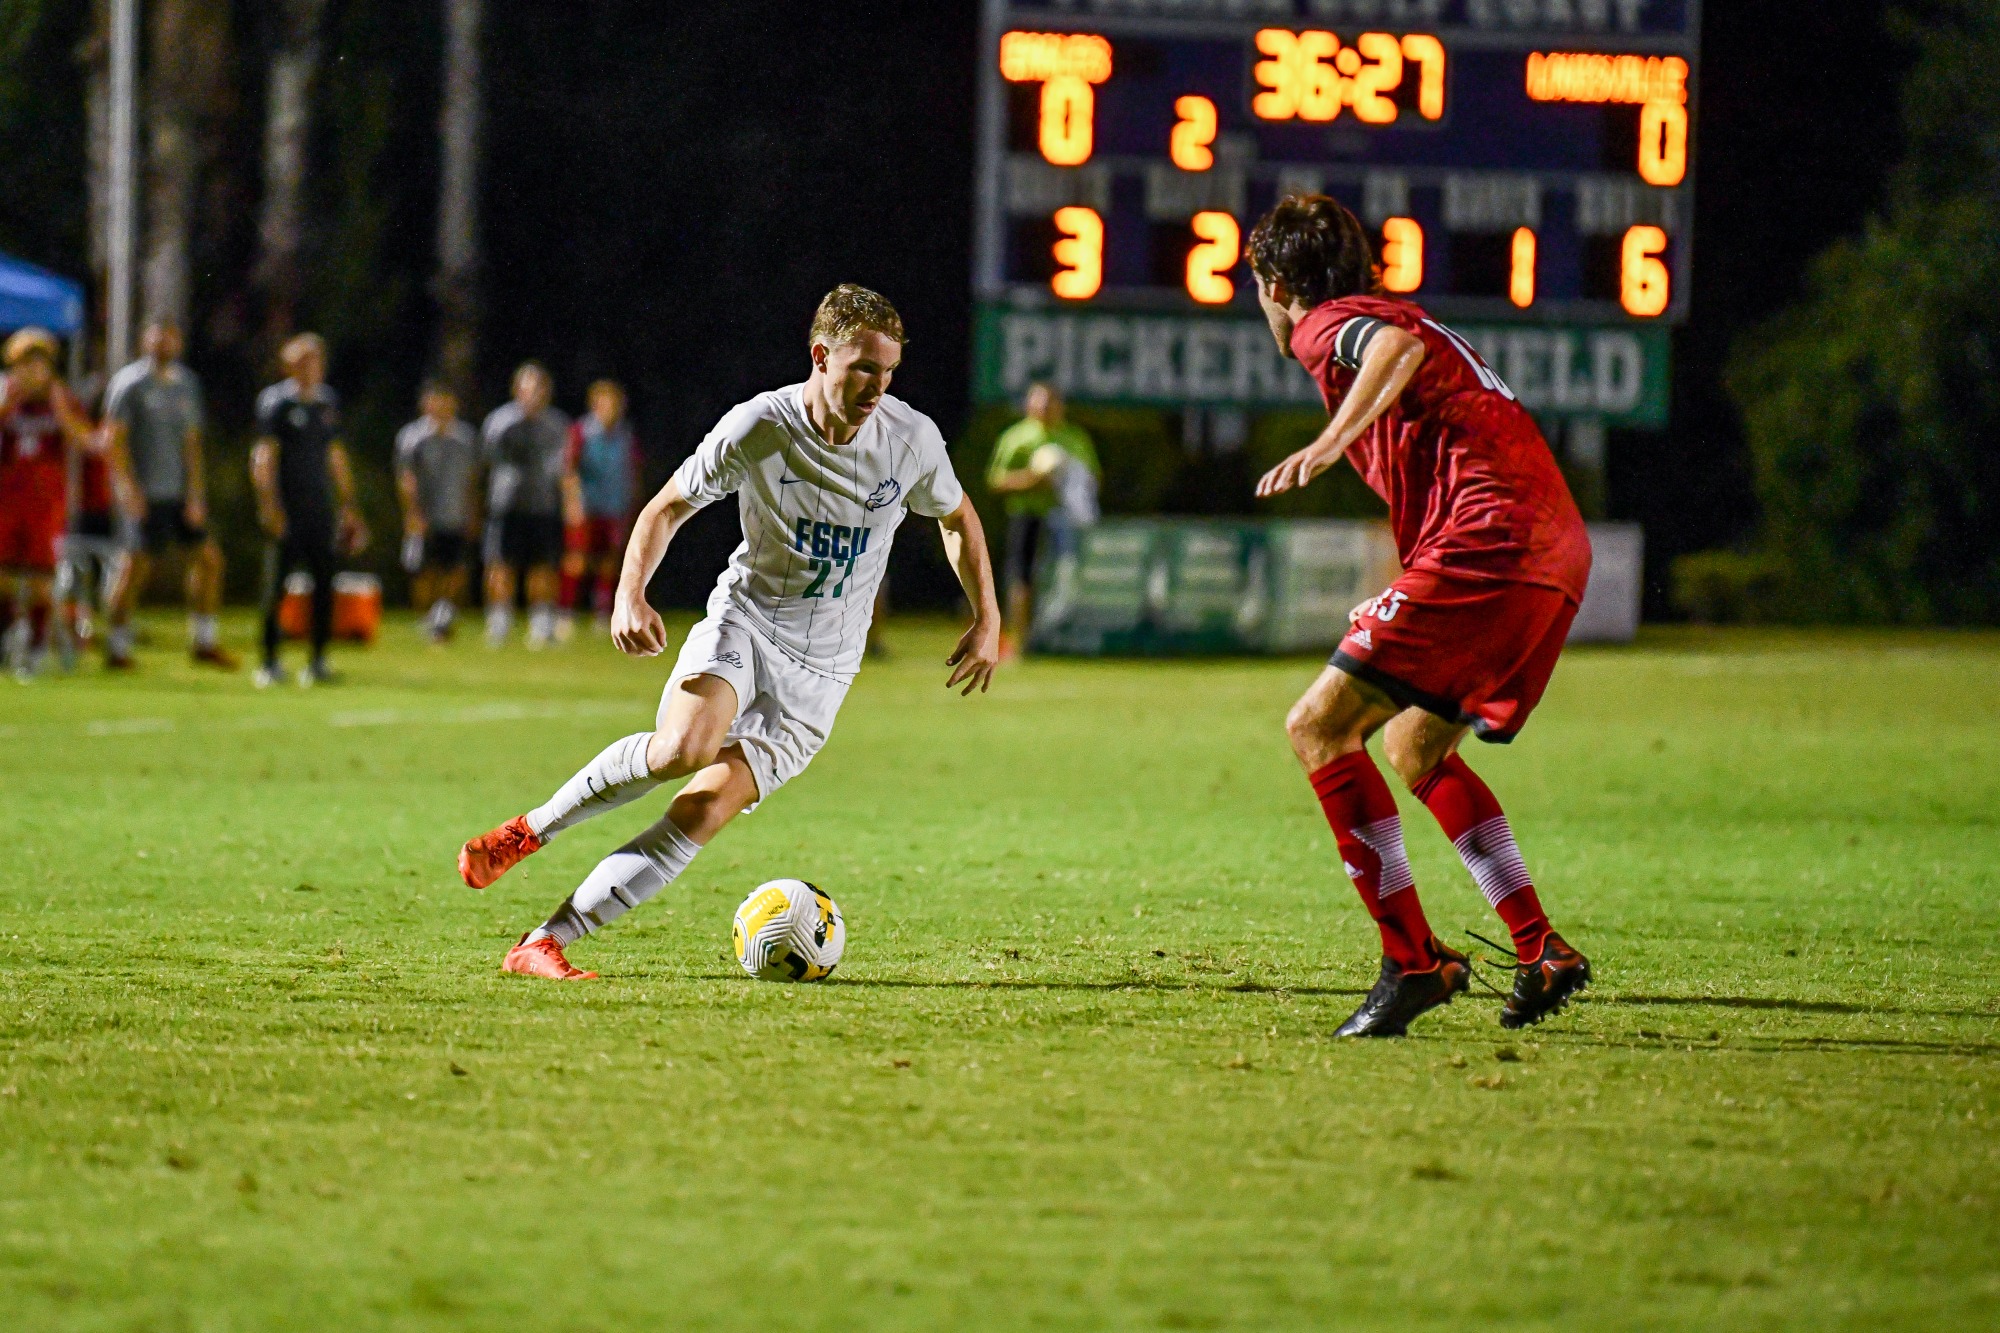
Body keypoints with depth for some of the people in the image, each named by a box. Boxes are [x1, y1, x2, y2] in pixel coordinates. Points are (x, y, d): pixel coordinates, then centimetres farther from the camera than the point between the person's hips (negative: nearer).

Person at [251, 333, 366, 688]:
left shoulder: (327, 402, 13)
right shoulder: (277, 402, -5)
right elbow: (265, 457, -9)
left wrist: (347, 505, 19)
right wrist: (270, 505, -17)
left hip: (320, 508, 6)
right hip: (285, 509, -5)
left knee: (324, 585, 3)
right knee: (276, 585, -2)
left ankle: (318, 661, 10)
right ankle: (269, 662, 3)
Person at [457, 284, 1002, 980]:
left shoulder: (912, 439, -6)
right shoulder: (756, 428, -12)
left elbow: (958, 518, 15)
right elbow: (667, 508, 0)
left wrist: (987, 620, 7)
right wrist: (630, 593, -16)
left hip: (820, 671, 2)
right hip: (744, 620, -2)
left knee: (701, 814, -12)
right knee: (681, 747, -33)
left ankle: (544, 944, -9)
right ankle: (532, 828, -9)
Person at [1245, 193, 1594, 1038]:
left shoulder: (1328, 325, 2)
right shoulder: (1390, 316, 30)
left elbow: (1399, 347, -22)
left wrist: (1333, 440, -35)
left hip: (1486, 542, -9)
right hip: (1558, 551, 9)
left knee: (1319, 729, -8)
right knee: (1414, 748, 24)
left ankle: (1413, 960, -11)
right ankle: (1541, 952, 18)